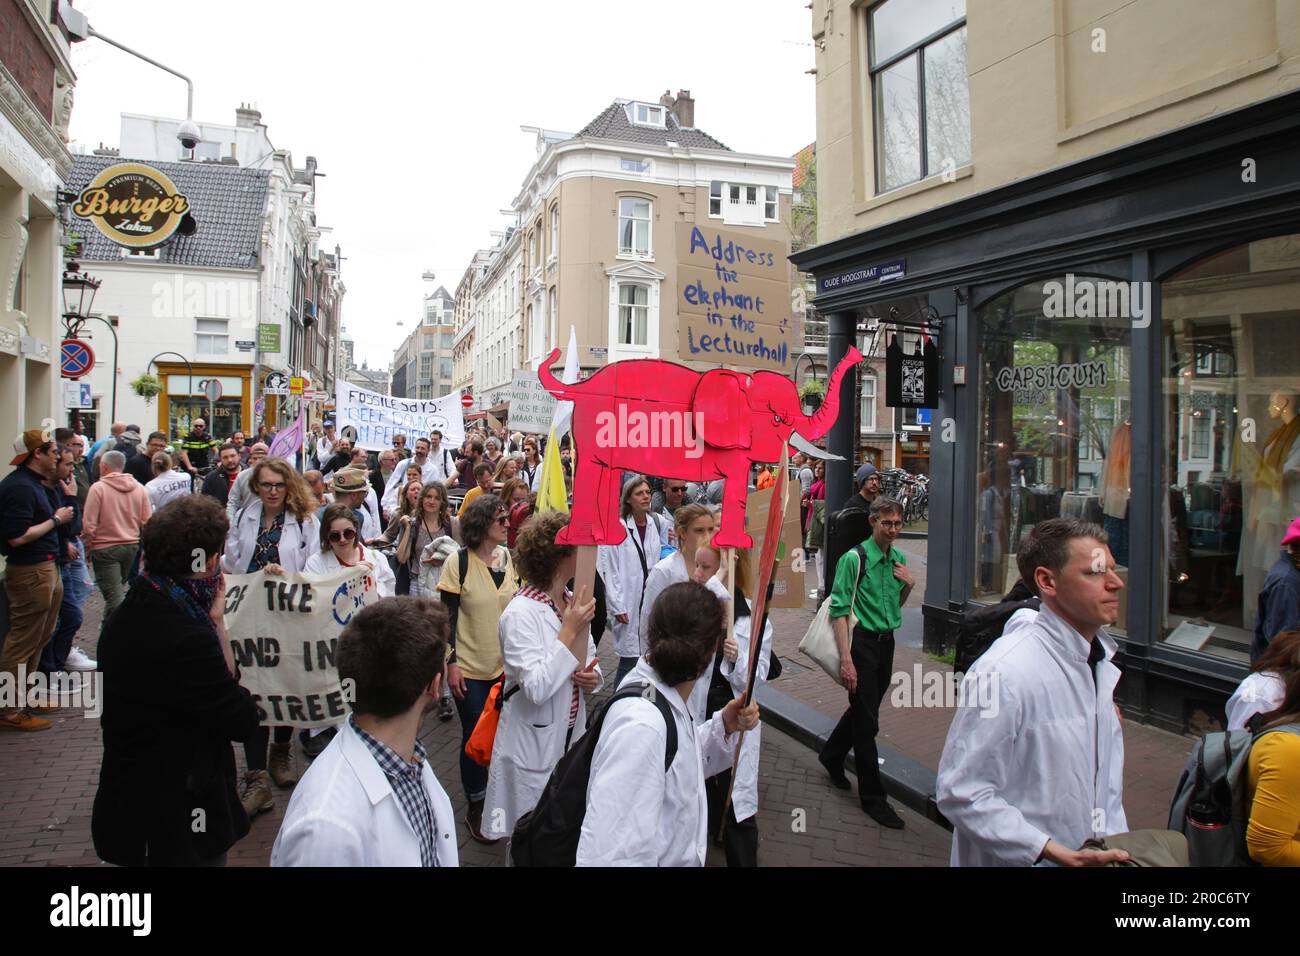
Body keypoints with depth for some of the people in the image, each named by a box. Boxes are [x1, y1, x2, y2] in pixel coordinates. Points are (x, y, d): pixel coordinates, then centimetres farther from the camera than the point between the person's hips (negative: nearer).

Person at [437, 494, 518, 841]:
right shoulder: (458, 563, -12)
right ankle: (476, 809, 25)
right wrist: (451, 663, -12)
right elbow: (447, 616, -9)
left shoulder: (509, 558, 0)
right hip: (471, 668, -4)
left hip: (507, 665, 4)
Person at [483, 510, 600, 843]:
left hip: (572, 737, 7)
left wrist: (592, 677, -8)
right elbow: (536, 688, -27)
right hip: (533, 746, -6)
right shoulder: (521, 613, -20)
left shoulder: (574, 603, 1)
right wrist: (570, 631, -25)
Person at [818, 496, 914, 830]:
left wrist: (909, 584, -1)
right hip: (861, 642, -7)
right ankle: (873, 796, 12)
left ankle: (832, 756, 44)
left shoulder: (899, 558, 8)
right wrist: (846, 660, -21)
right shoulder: (854, 559, -14)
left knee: (864, 710, 20)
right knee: (867, 720, -1)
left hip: (886, 643, 7)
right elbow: (839, 610, -16)